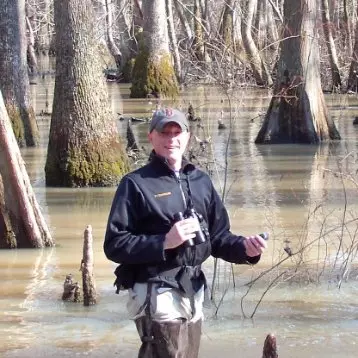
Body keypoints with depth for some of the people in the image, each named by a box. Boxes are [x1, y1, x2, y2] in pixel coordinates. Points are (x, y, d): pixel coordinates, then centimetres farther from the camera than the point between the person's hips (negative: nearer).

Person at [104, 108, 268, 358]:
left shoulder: (201, 181, 11)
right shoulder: (136, 184, -8)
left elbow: (218, 237, 14)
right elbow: (114, 245, -13)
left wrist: (244, 248, -7)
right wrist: (165, 242, -22)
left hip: (194, 293, 7)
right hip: (157, 295, -7)